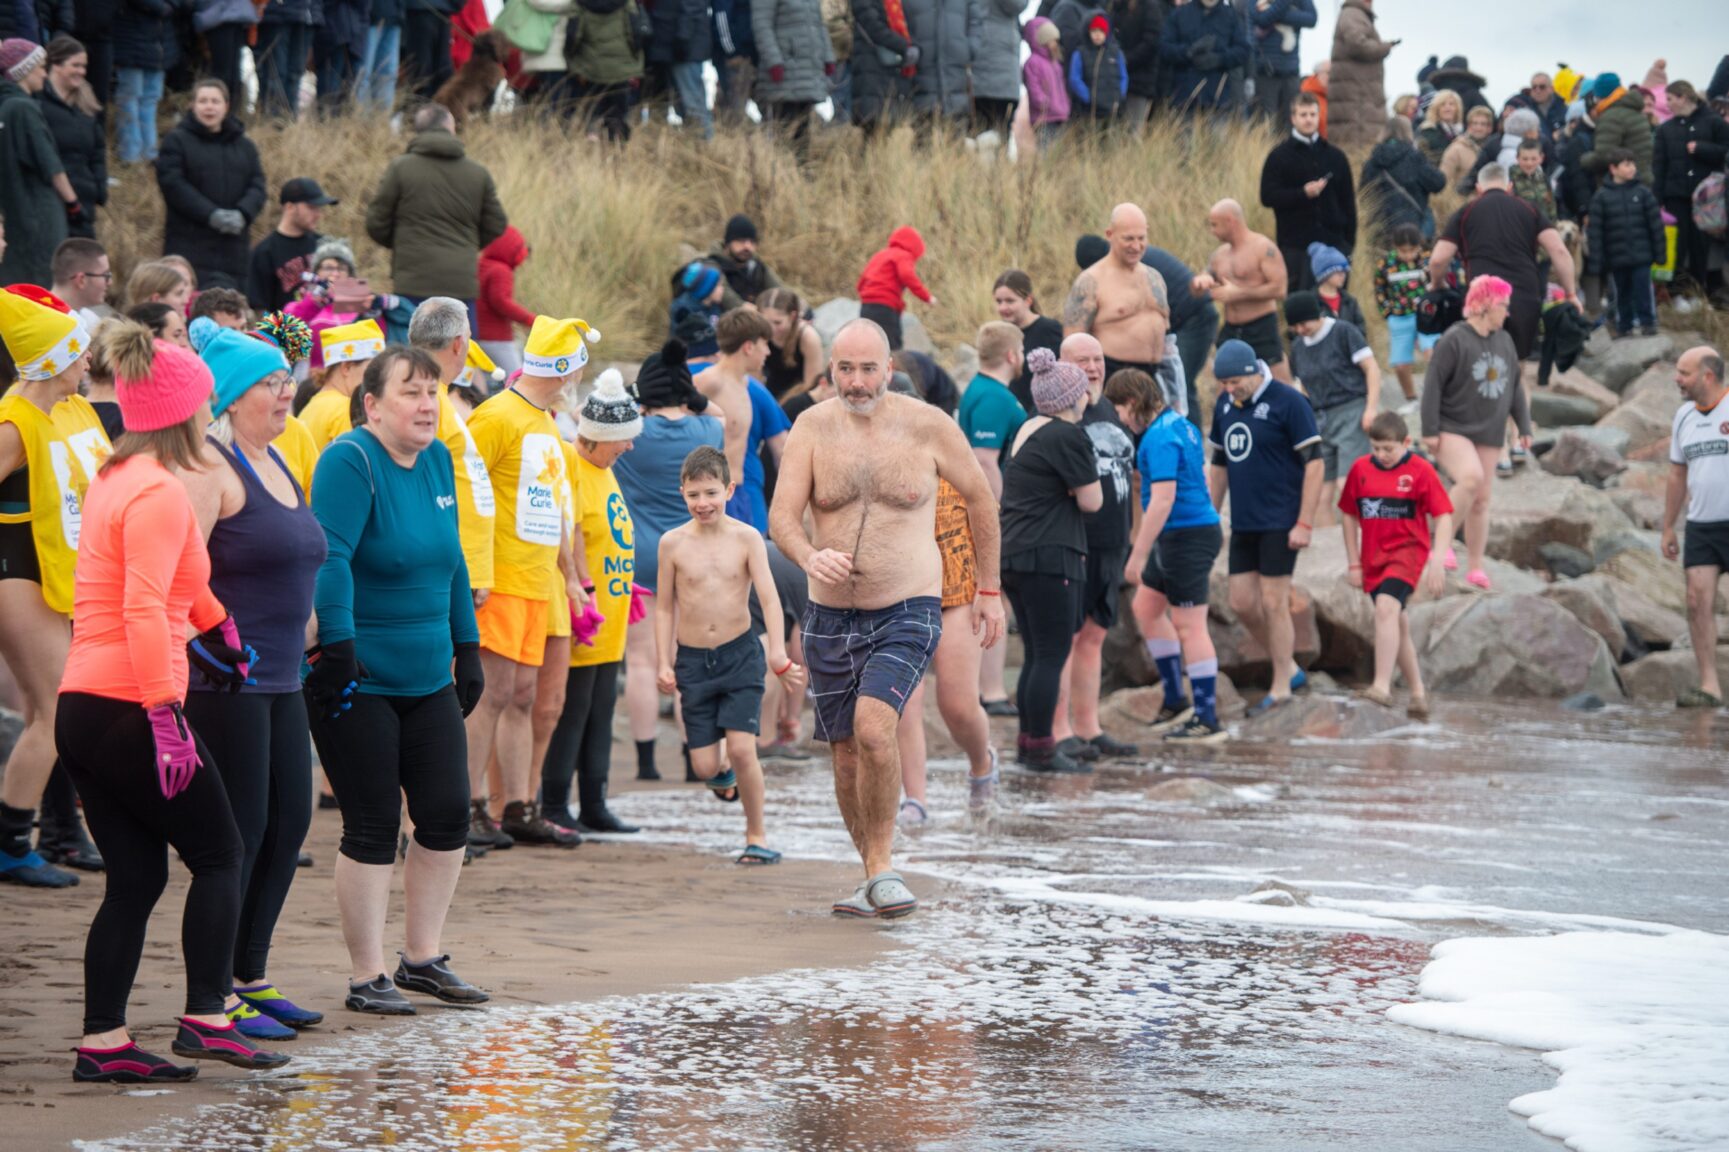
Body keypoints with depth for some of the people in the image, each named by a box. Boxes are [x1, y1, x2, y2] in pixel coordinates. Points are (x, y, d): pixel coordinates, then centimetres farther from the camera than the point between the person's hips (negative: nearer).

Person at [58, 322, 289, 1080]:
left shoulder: (112, 480, 16)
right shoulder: (159, 493, -13)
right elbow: (145, 610, -23)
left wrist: (215, 629, 45)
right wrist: (165, 716, -25)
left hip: (82, 706, 8)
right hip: (130, 707, -8)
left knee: (135, 879, 10)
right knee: (219, 854, 3)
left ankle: (103, 1043, 7)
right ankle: (206, 1019, -1)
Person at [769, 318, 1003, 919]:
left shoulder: (928, 426, -4)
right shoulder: (814, 428, -1)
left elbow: (979, 497, 11)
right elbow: (782, 515, -8)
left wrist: (989, 588, 13)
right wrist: (810, 556, -31)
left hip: (907, 615, -3)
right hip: (830, 617, 3)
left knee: (872, 729, -25)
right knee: (847, 760, 8)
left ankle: (882, 864, -10)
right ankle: (877, 882, 25)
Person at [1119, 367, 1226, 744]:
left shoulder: (1160, 439, -19)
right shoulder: (1182, 425, 12)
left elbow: (1162, 501, -24)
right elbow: (1198, 480, 21)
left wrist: (1137, 557, -22)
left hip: (1186, 538, -11)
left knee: (1189, 627, -6)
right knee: (1145, 607, 19)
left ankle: (1207, 720, -2)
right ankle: (1175, 700, 24)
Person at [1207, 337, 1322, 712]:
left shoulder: (1287, 402, -12)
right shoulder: (1225, 404, 9)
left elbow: (1314, 463, -13)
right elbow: (1219, 464, 19)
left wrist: (1305, 523, -16)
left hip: (1280, 523, -7)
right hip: (1243, 523, 7)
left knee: (1273, 601, -4)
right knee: (1242, 602, 7)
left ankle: (1280, 688, 6)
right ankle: (1291, 671, 23)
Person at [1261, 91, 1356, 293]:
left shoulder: (1335, 155, 11)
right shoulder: (1280, 156, 2)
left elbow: (1348, 199, 13)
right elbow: (1267, 196, -6)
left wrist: (1350, 238, 6)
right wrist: (1303, 193, -19)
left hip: (1334, 240, 3)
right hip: (1295, 244, -3)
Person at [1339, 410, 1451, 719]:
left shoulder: (1420, 471, -7)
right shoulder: (1361, 469, 5)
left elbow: (1443, 517, -6)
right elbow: (1348, 515, 14)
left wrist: (1436, 562, -14)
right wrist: (1354, 563, 13)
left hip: (1407, 551, -5)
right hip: (1373, 557, 5)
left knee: (1386, 607, -27)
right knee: (1398, 628, 12)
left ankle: (1382, 686, -34)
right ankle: (1417, 694, 25)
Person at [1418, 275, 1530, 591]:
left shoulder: (1505, 341, 10)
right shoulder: (1454, 340, -11)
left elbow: (1515, 387, 18)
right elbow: (1433, 384, -12)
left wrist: (1524, 427, 15)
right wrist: (1430, 431, -15)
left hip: (1489, 434, 7)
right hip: (1452, 430, -6)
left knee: (1482, 498, 5)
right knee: (1471, 477, -29)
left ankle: (1476, 567, 12)